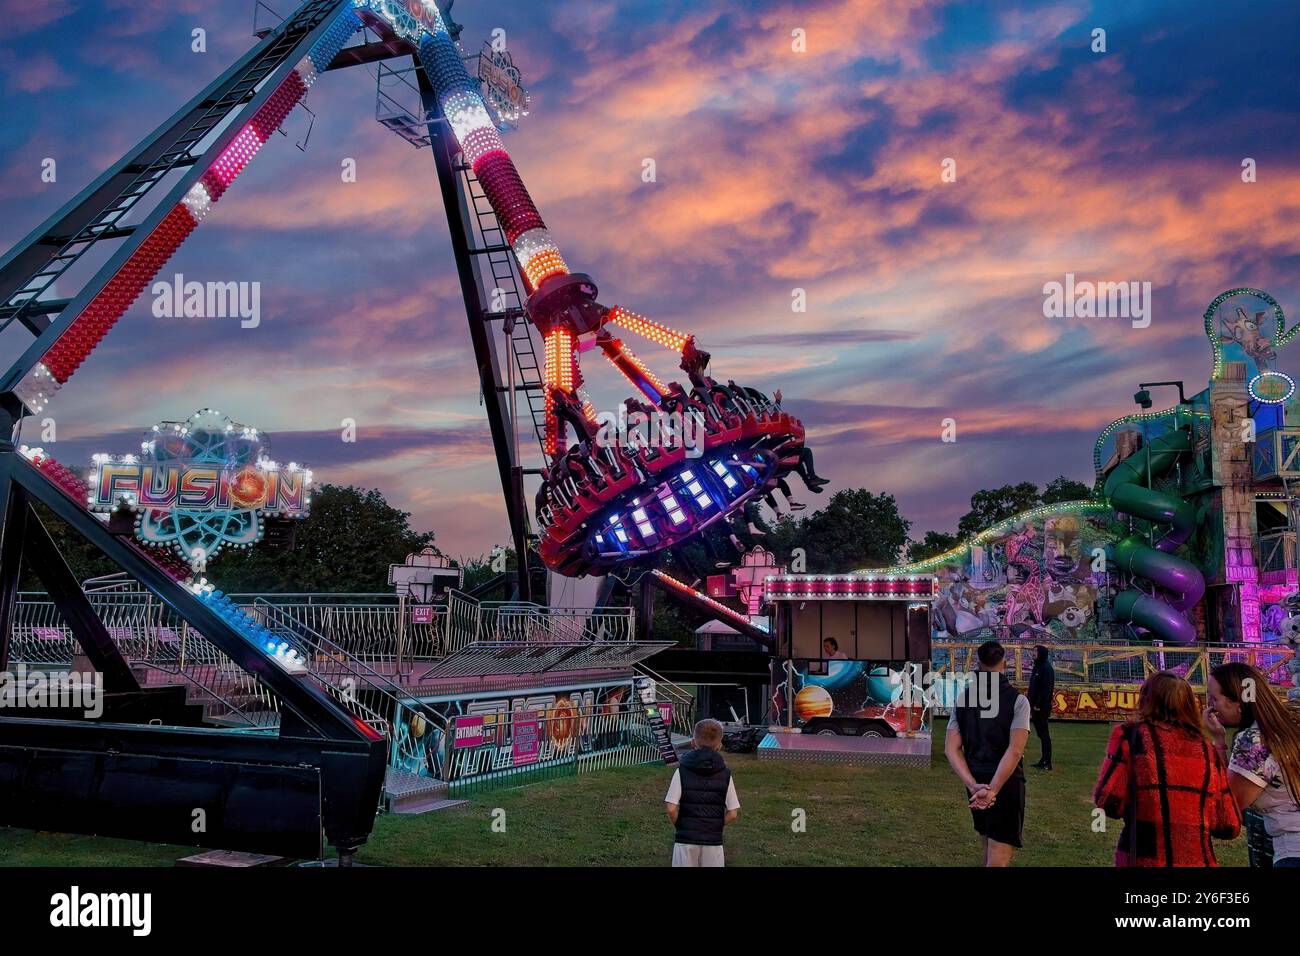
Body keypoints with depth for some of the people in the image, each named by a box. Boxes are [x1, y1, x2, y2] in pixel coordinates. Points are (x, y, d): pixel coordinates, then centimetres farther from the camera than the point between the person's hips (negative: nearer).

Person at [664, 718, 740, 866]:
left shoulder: (683, 771, -4)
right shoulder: (725, 774, -1)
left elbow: (671, 809, -10)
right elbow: (733, 813, -3)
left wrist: (680, 826, 6)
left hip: (686, 839, -1)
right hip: (714, 840, 1)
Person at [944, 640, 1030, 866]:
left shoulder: (963, 698, 3)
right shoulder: (1017, 700, -9)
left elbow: (951, 748, -5)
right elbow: (1015, 750, -21)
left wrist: (974, 785, -12)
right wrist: (992, 790, -21)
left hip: (976, 783, 5)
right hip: (1005, 783, -5)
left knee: (990, 848, 22)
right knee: (999, 858, -1)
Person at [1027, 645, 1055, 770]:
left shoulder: (1047, 668, -13)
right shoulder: (1036, 667, 16)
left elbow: (1047, 689, -19)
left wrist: (1038, 705, -20)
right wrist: (1031, 704, 14)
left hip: (1042, 708, -9)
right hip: (1035, 707, 9)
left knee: (1044, 734, -4)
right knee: (1041, 734, 13)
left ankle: (1047, 763, 0)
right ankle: (1044, 760, 19)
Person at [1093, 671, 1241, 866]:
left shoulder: (1130, 735, -3)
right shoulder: (1207, 750, 7)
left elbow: (1107, 800, -10)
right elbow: (1229, 827, 7)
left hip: (1143, 858, -3)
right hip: (1199, 860, 3)